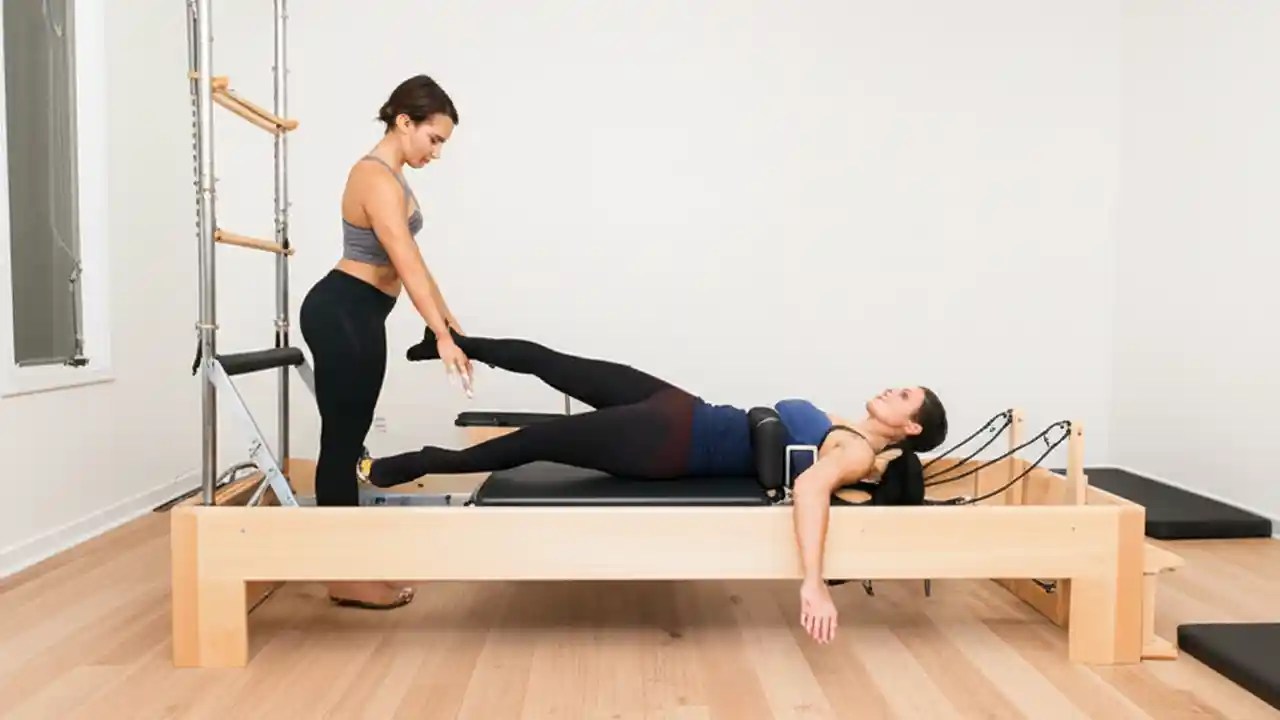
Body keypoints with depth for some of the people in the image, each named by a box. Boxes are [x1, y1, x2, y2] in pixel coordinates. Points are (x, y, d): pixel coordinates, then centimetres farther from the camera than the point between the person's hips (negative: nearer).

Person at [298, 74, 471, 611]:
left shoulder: (390, 175, 14)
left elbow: (412, 261, 19)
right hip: (341, 314, -10)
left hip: (360, 316, 10)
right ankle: (346, 578, 7)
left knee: (350, 438, 14)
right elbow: (406, 267, -26)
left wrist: (450, 316, 21)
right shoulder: (377, 179, -18)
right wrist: (442, 337, -28)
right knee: (342, 439, -3)